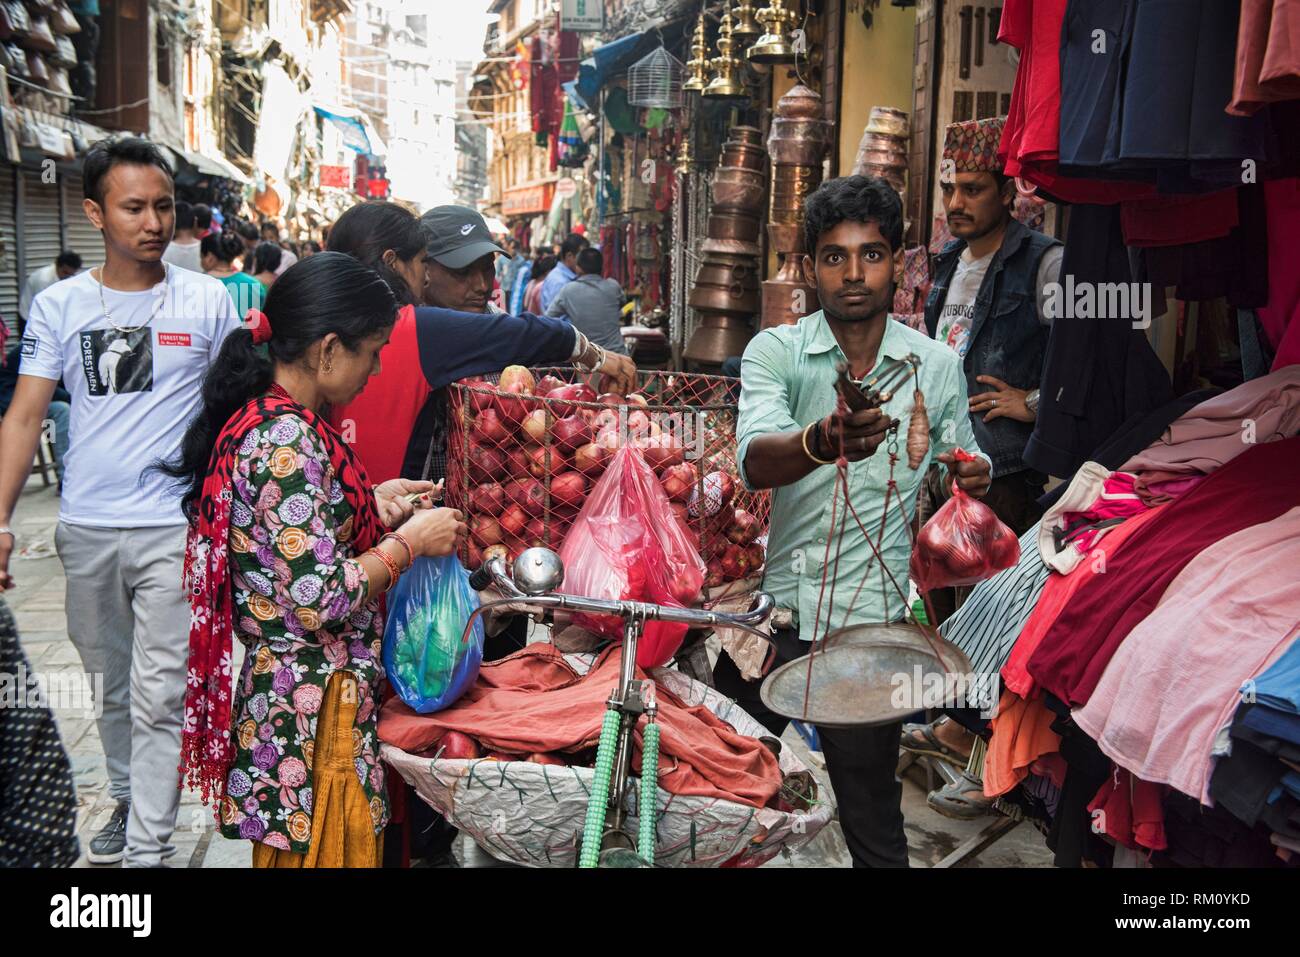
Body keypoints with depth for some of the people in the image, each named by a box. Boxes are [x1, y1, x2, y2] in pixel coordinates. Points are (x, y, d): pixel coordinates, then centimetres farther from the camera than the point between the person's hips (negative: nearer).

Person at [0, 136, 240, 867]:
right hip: (86, 529, 3)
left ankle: (149, 847, 8)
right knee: (112, 686, 18)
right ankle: (128, 803, 38)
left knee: (159, 696, -2)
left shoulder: (208, 300, -2)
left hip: (174, 529, -3)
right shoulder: (60, 306, 3)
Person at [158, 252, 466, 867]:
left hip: (281, 693, 10)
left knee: (294, 845, 23)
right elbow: (320, 598, -26)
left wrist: (369, 503, 7)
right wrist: (410, 541, -14)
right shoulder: (288, 438, -24)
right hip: (314, 711, -9)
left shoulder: (256, 418, 6)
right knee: (328, 848, 7)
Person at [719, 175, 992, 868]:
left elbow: (962, 469, 17)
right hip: (766, 609, 0)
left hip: (869, 625, 0)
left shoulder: (937, 366, 3)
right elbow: (754, 461, -20)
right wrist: (823, 442, -42)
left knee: (873, 828, 7)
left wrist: (974, 477, -8)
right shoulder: (775, 352, -2)